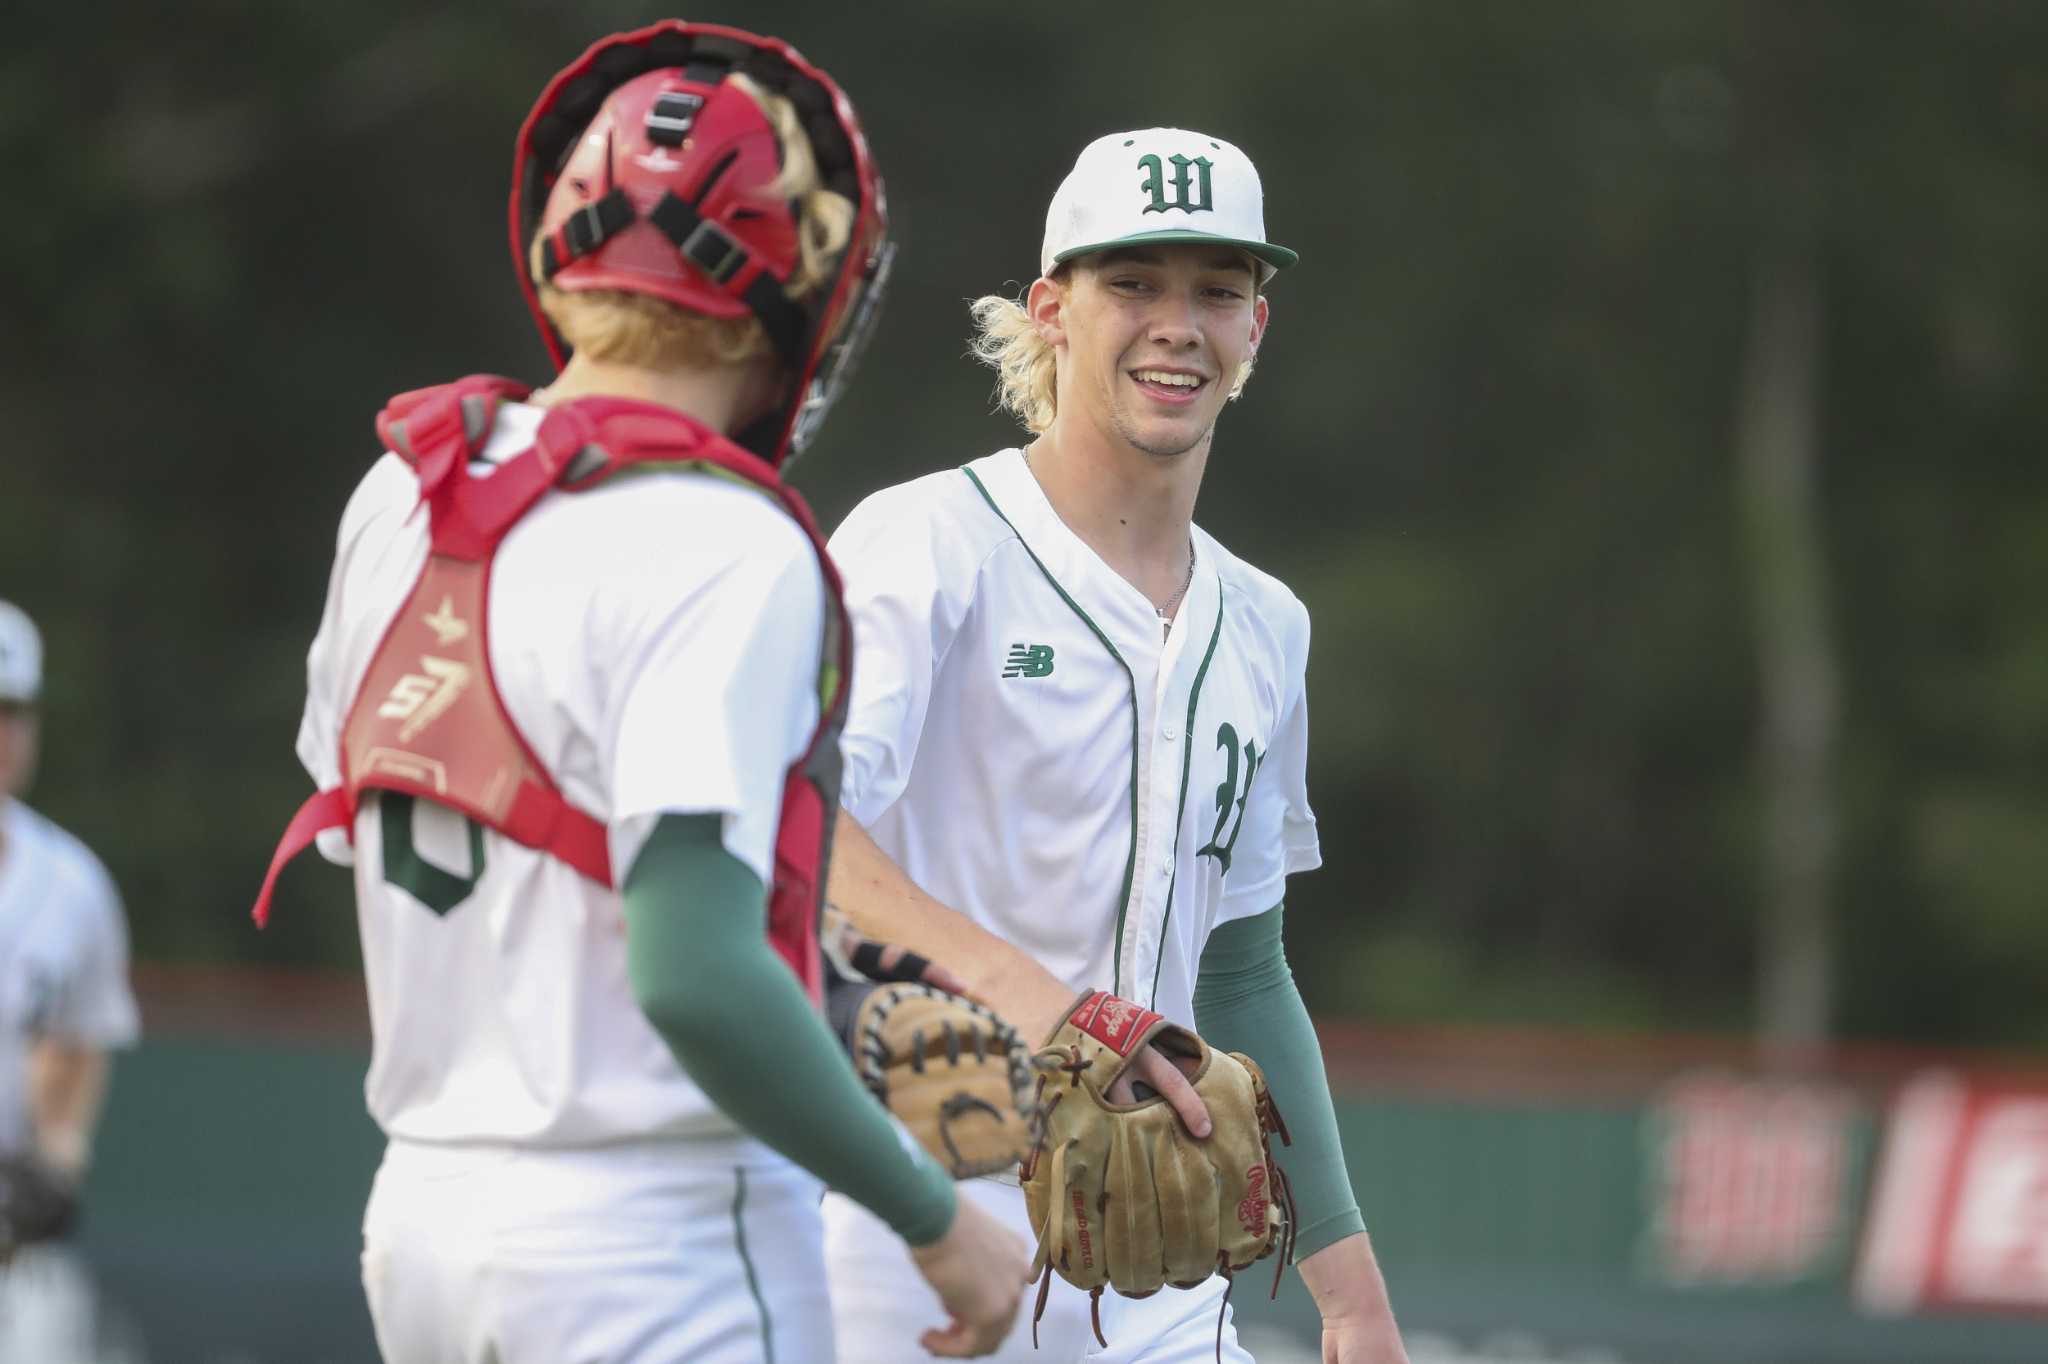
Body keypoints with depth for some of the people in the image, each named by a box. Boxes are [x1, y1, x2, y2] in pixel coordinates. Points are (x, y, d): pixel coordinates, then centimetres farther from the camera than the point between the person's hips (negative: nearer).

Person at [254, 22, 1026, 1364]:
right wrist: (933, 1218, -14)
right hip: (658, 1243, -8)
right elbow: (695, 975, -25)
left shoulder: (400, 494, 7)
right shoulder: (722, 550, -17)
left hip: (423, 1202, 8)